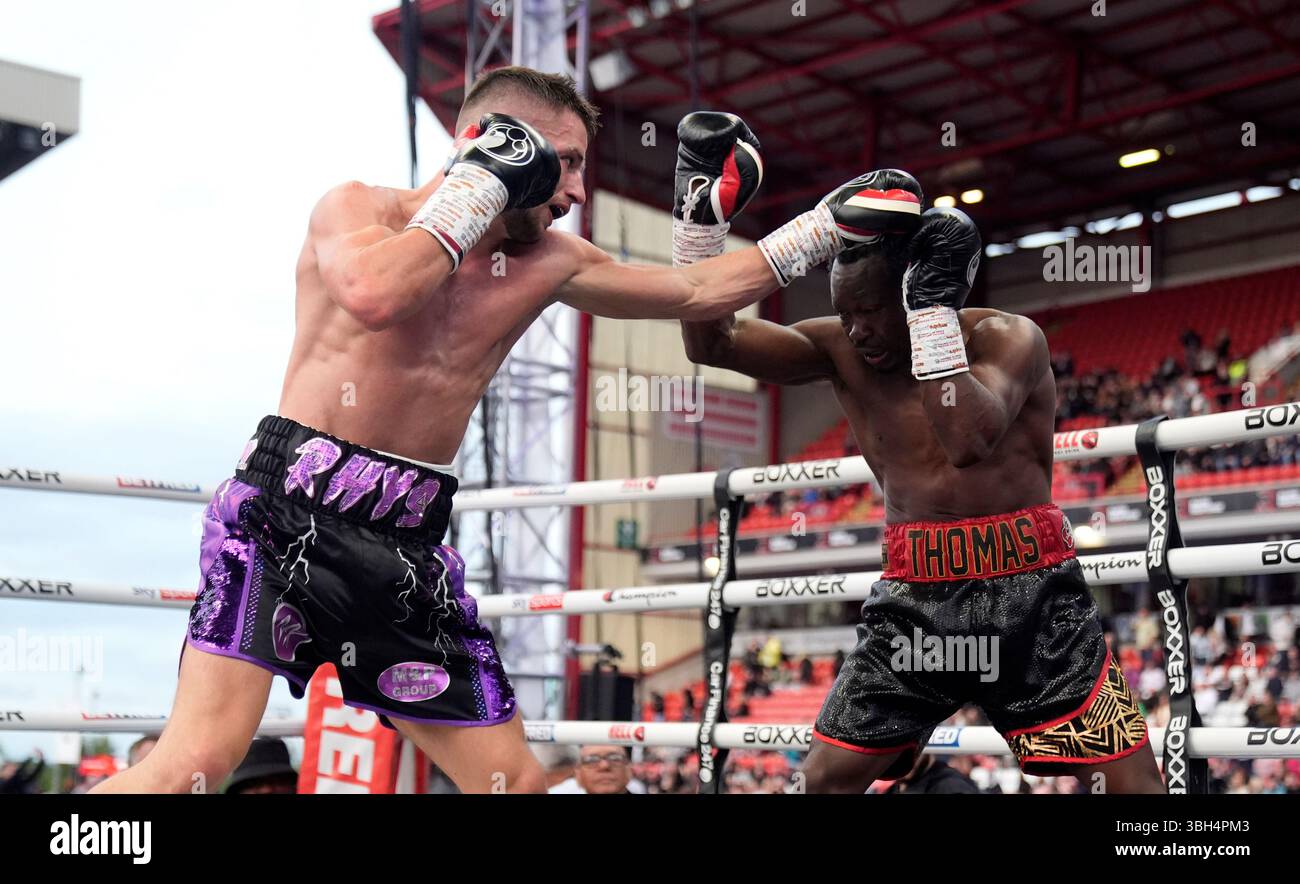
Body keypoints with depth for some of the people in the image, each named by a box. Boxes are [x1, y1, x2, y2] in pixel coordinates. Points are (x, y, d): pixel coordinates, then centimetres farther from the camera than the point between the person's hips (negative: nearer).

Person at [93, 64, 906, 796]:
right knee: (204, 752, -22)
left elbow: (694, 294, 20)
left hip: (406, 543, 6)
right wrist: (481, 187, -14)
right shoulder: (362, 209, -3)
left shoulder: (548, 263, 12)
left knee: (516, 777, 5)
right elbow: (374, 295, -27)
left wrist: (826, 226, 16)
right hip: (289, 510, -6)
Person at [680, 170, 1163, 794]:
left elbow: (969, 440, -29)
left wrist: (933, 308, -26)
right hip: (915, 596, 3)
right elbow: (710, 343, -6)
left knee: (1131, 780, -5)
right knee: (826, 777, 5)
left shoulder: (1007, 338, -8)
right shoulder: (839, 350, 3)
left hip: (1027, 592, -3)